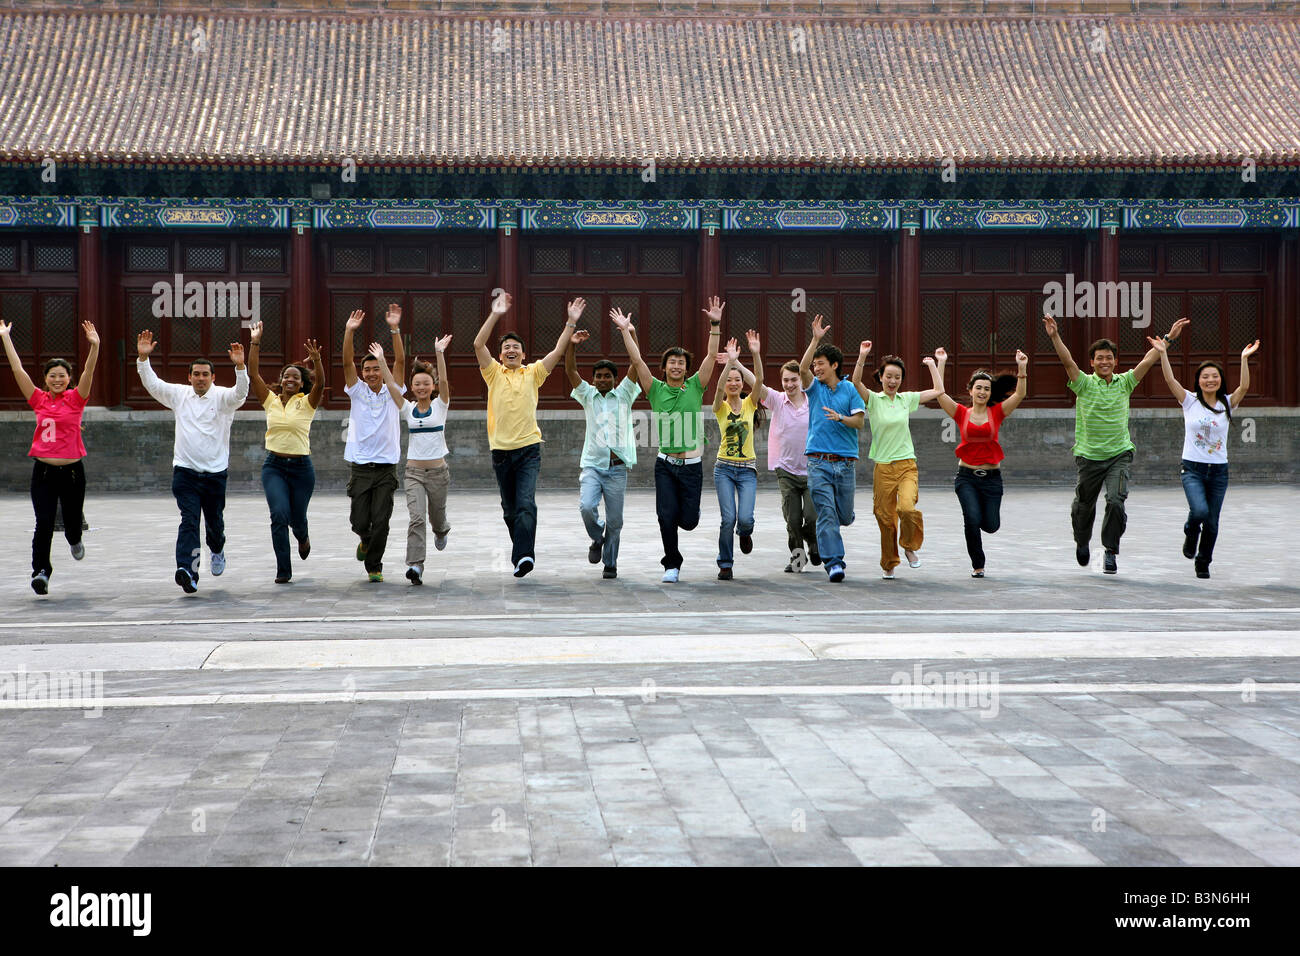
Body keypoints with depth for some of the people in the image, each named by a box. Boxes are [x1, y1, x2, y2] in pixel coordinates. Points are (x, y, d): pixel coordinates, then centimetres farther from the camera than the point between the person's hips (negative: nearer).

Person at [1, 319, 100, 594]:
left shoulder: (76, 399, 1)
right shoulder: (39, 400, 5)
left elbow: (89, 372, -13)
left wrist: (94, 347, -27)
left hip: (72, 470, 0)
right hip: (43, 470, 0)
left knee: (72, 519, 14)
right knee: (44, 523, -10)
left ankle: (74, 540, 48)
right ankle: (41, 571, -9)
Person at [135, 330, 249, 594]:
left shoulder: (222, 397, 0)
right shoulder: (179, 395, 8)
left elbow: (240, 393, -20)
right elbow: (152, 384, 1)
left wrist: (240, 367, -37)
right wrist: (143, 358, -14)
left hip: (215, 473, 0)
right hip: (185, 471, 0)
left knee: (215, 522, 12)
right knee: (189, 521, -14)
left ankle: (217, 550, 46)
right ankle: (187, 571, -26)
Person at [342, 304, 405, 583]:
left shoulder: (393, 394, 6)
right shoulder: (357, 392, 8)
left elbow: (400, 361, -5)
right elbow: (347, 362, -4)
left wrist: (395, 329, -15)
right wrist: (349, 331, -15)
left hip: (386, 468, -1)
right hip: (360, 466, 1)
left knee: (380, 522, -7)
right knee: (359, 521, 0)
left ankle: (374, 566, 6)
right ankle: (366, 541, 34)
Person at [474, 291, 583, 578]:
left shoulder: (533, 373, 8)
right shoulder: (494, 373, 7)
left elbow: (558, 351, 0)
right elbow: (478, 345, -7)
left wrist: (571, 322, -10)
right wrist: (495, 315, -16)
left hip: (529, 449, -2)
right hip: (501, 450, 2)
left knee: (526, 503, -18)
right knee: (509, 509, 11)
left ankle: (523, 555, -27)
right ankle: (522, 552, 29)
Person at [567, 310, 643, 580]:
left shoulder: (623, 395, 8)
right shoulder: (588, 396, 12)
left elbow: (637, 363, -2)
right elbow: (570, 371, 0)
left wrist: (626, 331, -4)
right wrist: (572, 344, -15)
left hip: (616, 468, 0)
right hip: (591, 465, 0)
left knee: (615, 521, 1)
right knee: (586, 507, -21)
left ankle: (610, 563, 17)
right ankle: (597, 538, 8)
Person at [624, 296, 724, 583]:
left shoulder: (695, 387, 4)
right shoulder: (656, 389, 3)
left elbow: (711, 356, -4)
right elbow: (637, 360, -4)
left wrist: (715, 325, -11)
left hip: (692, 465, 0)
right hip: (665, 464, 0)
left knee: (688, 521, 0)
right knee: (667, 517, -6)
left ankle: (689, 507, 38)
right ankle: (672, 564, 14)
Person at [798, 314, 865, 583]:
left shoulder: (850, 389, 7)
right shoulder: (814, 387, 7)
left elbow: (860, 422, 1)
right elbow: (803, 368, -13)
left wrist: (840, 418, -18)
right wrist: (815, 340, -21)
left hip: (845, 461, 1)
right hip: (819, 461, -1)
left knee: (845, 516, 7)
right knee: (826, 513, -11)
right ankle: (833, 562, -10)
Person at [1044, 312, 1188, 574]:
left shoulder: (1124, 383, 5)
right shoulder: (1084, 383, -2)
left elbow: (1147, 361, 0)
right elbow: (1067, 361, -16)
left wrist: (1168, 338, -6)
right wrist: (1055, 337, -29)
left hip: (1119, 454, 1)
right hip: (1089, 455, 0)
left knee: (1116, 501, -17)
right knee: (1084, 505, 12)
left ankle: (1111, 551, -3)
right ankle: (1082, 542, 41)